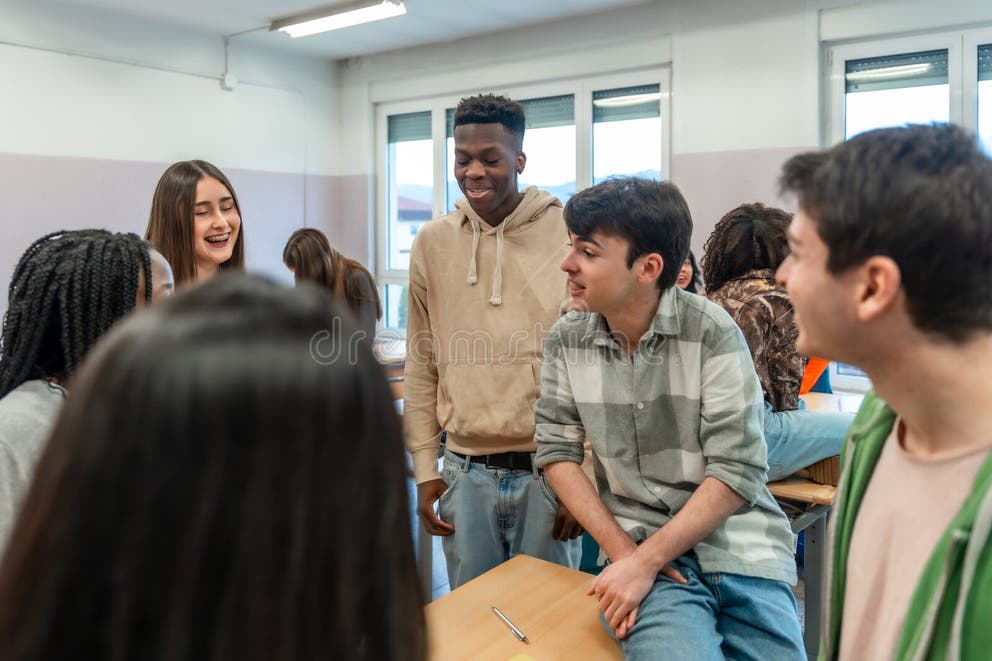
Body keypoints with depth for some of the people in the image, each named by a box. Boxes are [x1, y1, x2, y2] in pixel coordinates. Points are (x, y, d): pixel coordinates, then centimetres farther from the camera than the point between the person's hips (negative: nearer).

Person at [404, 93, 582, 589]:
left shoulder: (569, 235, -7)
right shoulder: (432, 243, 2)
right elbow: (421, 367, 6)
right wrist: (425, 470, 5)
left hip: (549, 471, -2)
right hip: (465, 473, 3)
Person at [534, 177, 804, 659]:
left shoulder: (712, 332, -11)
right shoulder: (566, 340, -1)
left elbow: (737, 474, -12)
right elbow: (556, 451, 2)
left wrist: (644, 562, -16)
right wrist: (623, 551, -9)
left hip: (739, 548, 0)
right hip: (637, 545, 1)